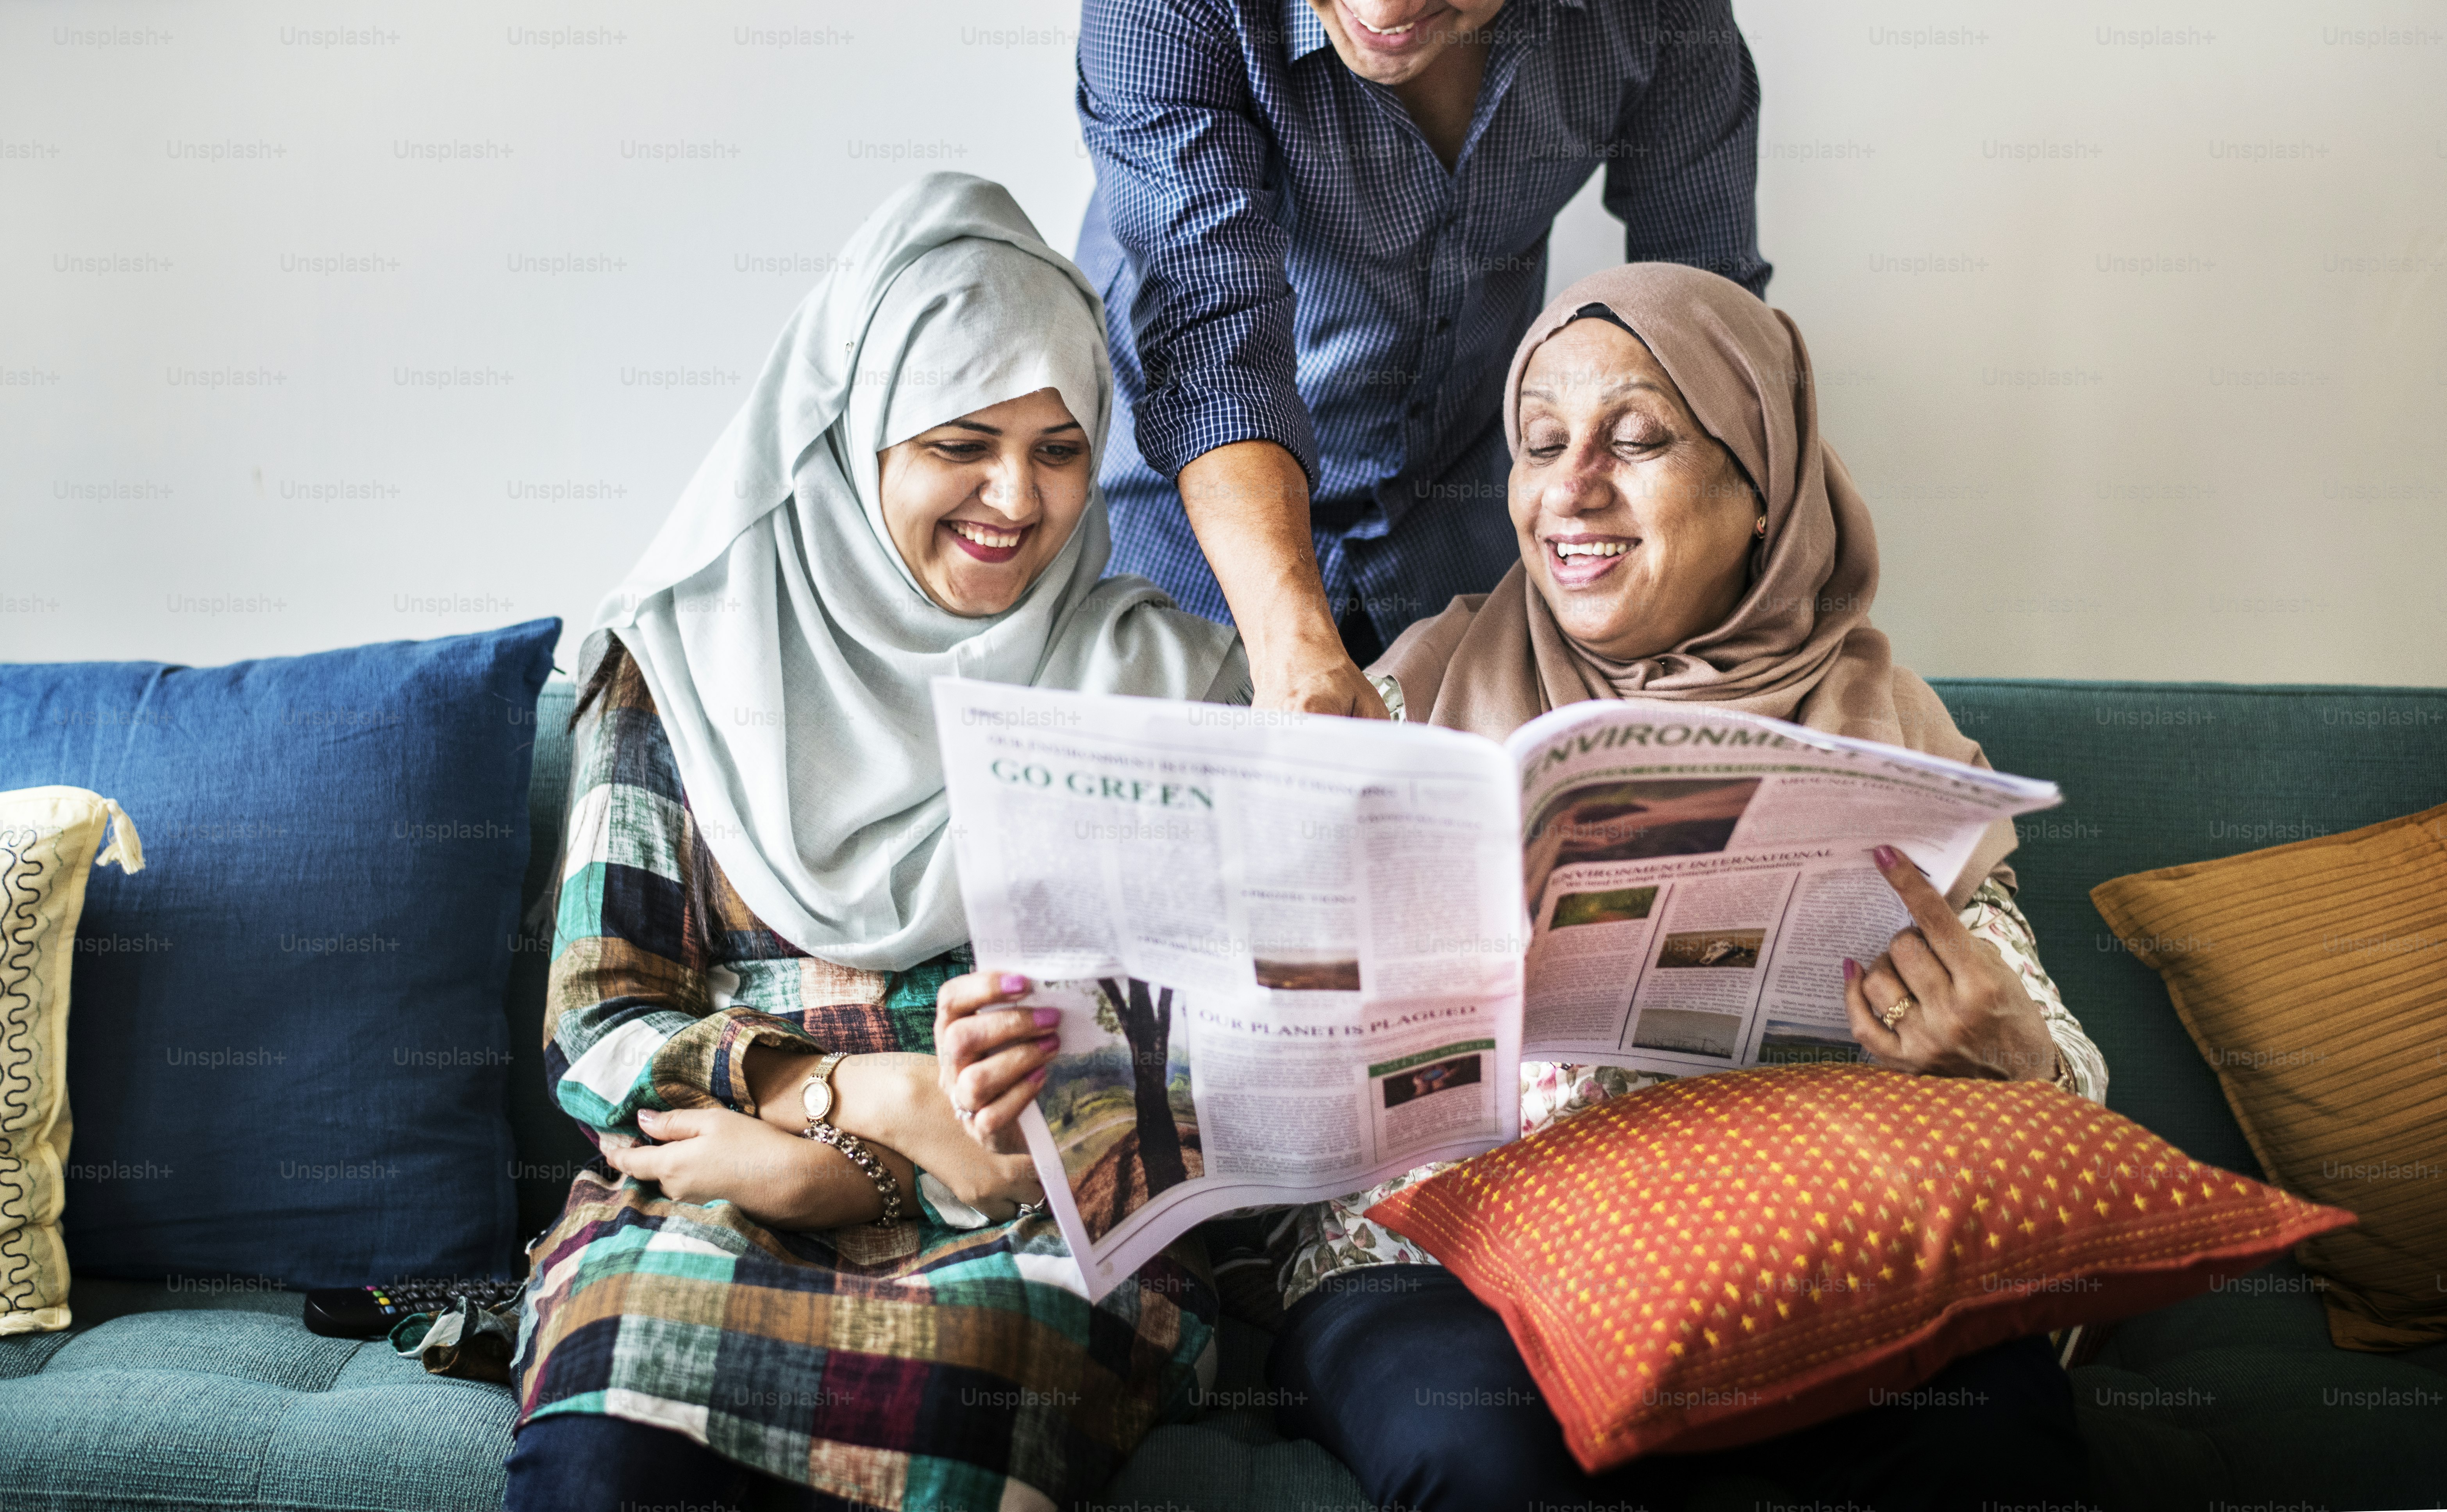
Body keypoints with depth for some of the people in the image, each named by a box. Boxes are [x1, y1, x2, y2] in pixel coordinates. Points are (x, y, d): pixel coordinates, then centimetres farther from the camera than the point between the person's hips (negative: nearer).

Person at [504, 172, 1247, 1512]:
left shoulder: (1165, 678, 8)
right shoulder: (681, 660, 9)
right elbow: (595, 1031, 4)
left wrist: (845, 1159, -8)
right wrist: (882, 1093, -14)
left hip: (1042, 1221, 0)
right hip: (702, 1202, 0)